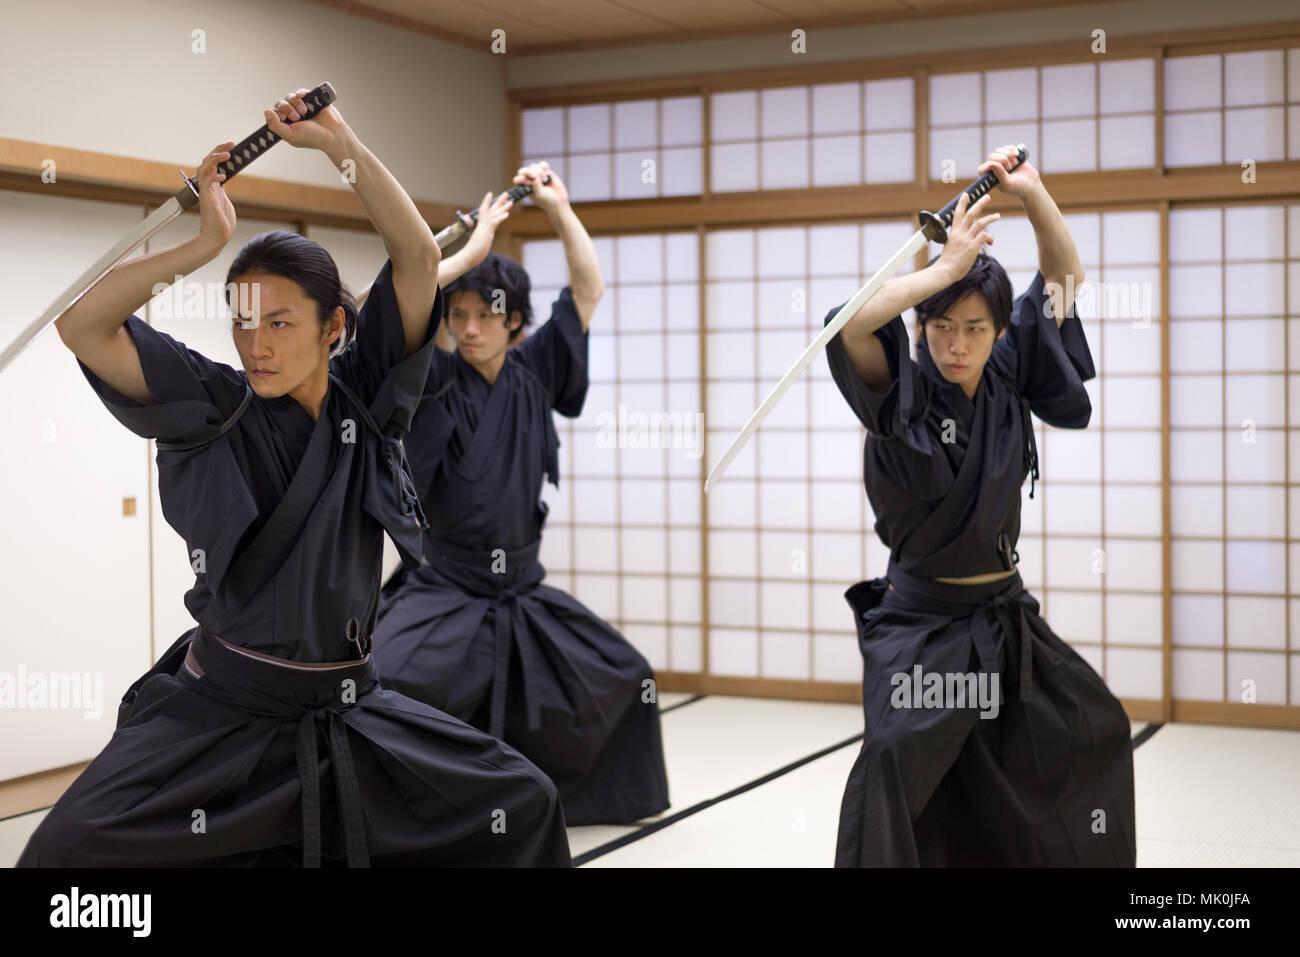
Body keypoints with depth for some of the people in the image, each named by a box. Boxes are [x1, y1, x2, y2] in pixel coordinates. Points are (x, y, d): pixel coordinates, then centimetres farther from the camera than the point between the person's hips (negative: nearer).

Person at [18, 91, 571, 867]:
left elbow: (420, 259, -9)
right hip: (218, 714, -2)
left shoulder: (364, 403, 0)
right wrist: (207, 242, -17)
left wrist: (341, 143, -14)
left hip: (349, 709, 3)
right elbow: (81, 326, -17)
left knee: (523, 805, 4)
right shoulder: (212, 409, -4)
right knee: (72, 847, -21)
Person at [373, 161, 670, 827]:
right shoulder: (435, 379, -7)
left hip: (522, 591, 5)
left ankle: (616, 793, 36)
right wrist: (474, 247, -18)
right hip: (442, 590, -5)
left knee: (622, 679, 13)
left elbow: (588, 289, 8)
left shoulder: (532, 373, 4)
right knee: (381, 688, -30)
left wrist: (559, 207, 2)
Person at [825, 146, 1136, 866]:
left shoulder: (1006, 382, 0)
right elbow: (849, 324, -33)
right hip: (922, 620, -6)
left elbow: (1063, 277, 7)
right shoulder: (902, 394, -13)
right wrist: (947, 267, -29)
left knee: (1093, 730, 19)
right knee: (897, 753, -25)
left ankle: (1085, 849, 42)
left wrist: (1032, 193, -7)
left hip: (1004, 614, 6)